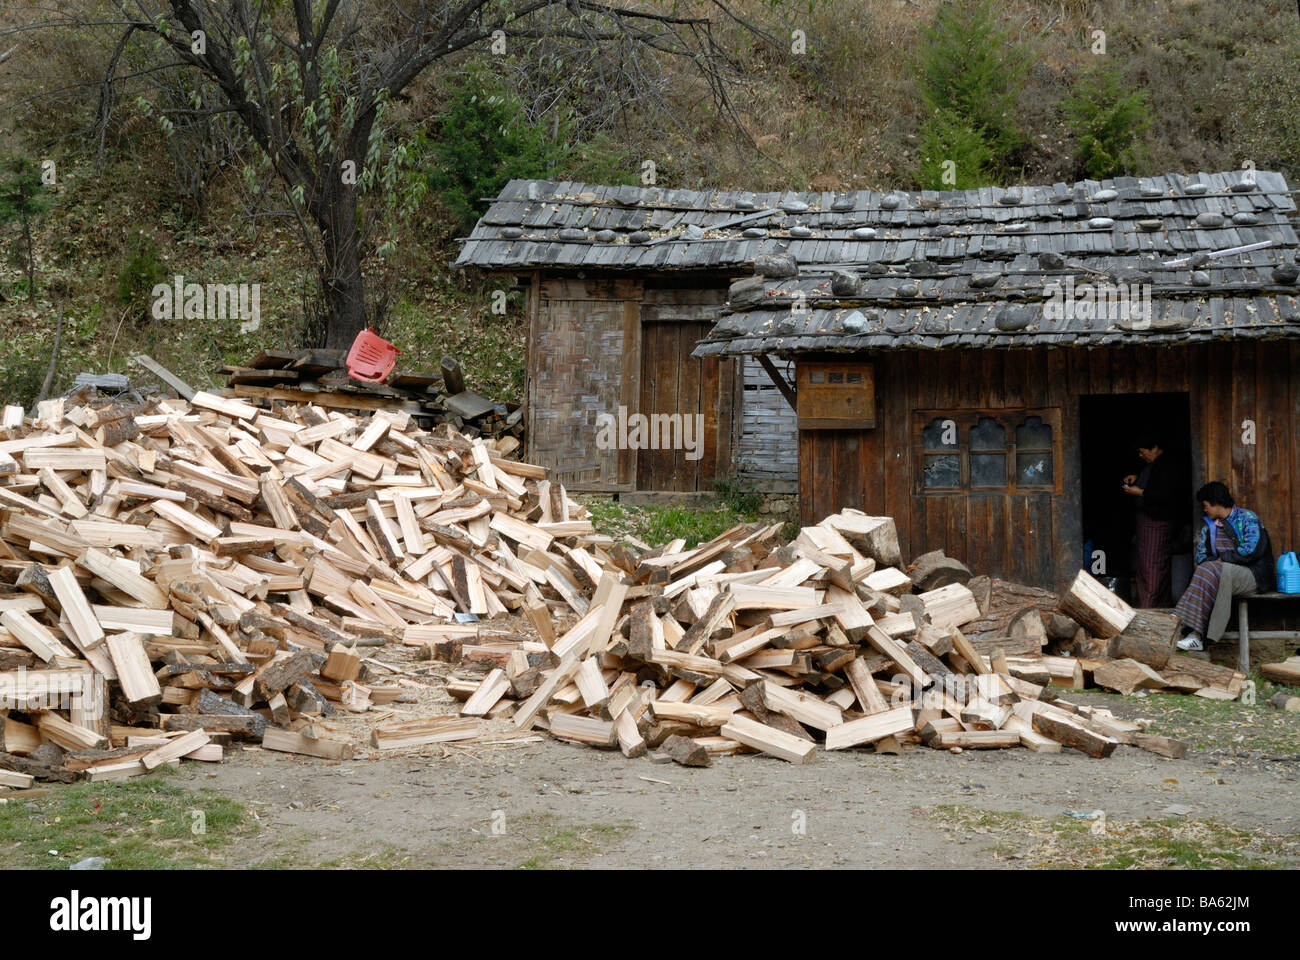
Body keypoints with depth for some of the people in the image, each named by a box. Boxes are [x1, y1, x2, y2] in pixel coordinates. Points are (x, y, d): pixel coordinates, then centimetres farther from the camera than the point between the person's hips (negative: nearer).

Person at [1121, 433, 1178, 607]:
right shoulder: (1150, 463, 13)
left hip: (1158, 521, -11)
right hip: (1145, 516, 11)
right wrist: (1136, 478, 15)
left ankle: (1150, 605, -8)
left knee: (1154, 564, -9)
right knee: (1143, 562, 12)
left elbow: (1165, 494, -24)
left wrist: (1140, 492, -19)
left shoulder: (1166, 464, -17)